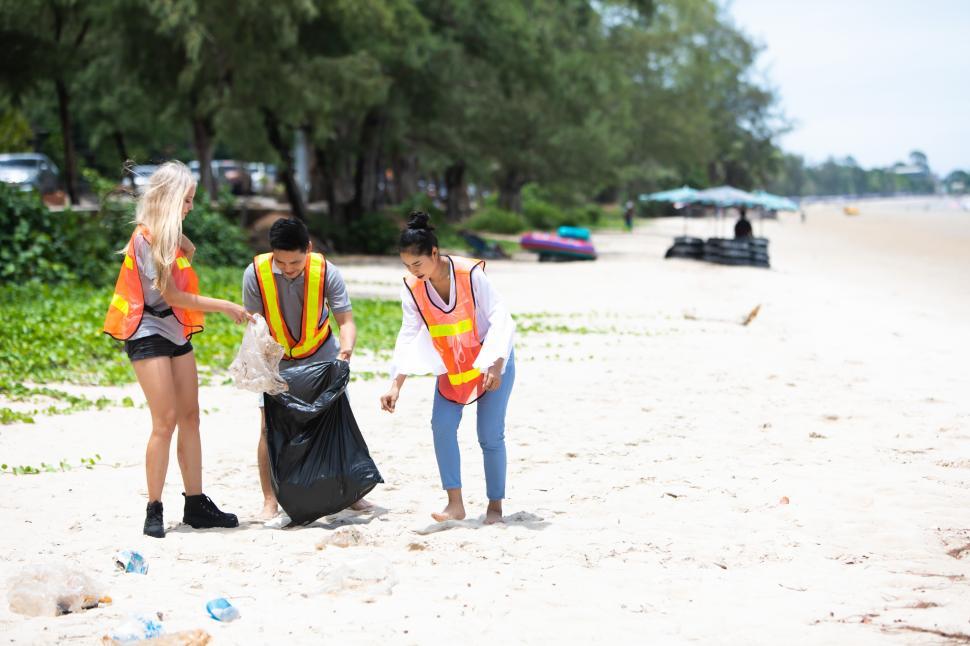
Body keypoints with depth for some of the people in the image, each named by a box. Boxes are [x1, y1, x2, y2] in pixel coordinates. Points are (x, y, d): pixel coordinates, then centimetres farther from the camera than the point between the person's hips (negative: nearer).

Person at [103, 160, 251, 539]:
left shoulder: (167, 235, 12)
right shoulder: (146, 238, -14)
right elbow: (171, 295, -15)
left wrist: (176, 230, 3)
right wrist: (224, 307, -10)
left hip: (176, 333, 9)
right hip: (149, 334, -9)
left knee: (190, 418, 6)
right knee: (166, 421, -11)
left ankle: (196, 505, 10)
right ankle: (154, 511, -5)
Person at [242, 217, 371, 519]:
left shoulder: (327, 272, -23)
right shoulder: (255, 273, -23)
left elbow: (345, 320, -19)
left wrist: (346, 349, -38)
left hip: (321, 355, 1)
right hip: (276, 359, 0)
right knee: (270, 426, -8)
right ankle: (270, 500, 0)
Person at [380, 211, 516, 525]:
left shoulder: (471, 274, -25)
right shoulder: (412, 288, -12)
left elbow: (500, 319, -22)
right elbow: (408, 337, -8)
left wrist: (495, 366, -31)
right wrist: (395, 386, -15)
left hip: (492, 361, -4)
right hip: (451, 365, 4)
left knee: (490, 435, -4)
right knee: (442, 426, -10)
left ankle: (495, 505, 11)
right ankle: (455, 503, -2)